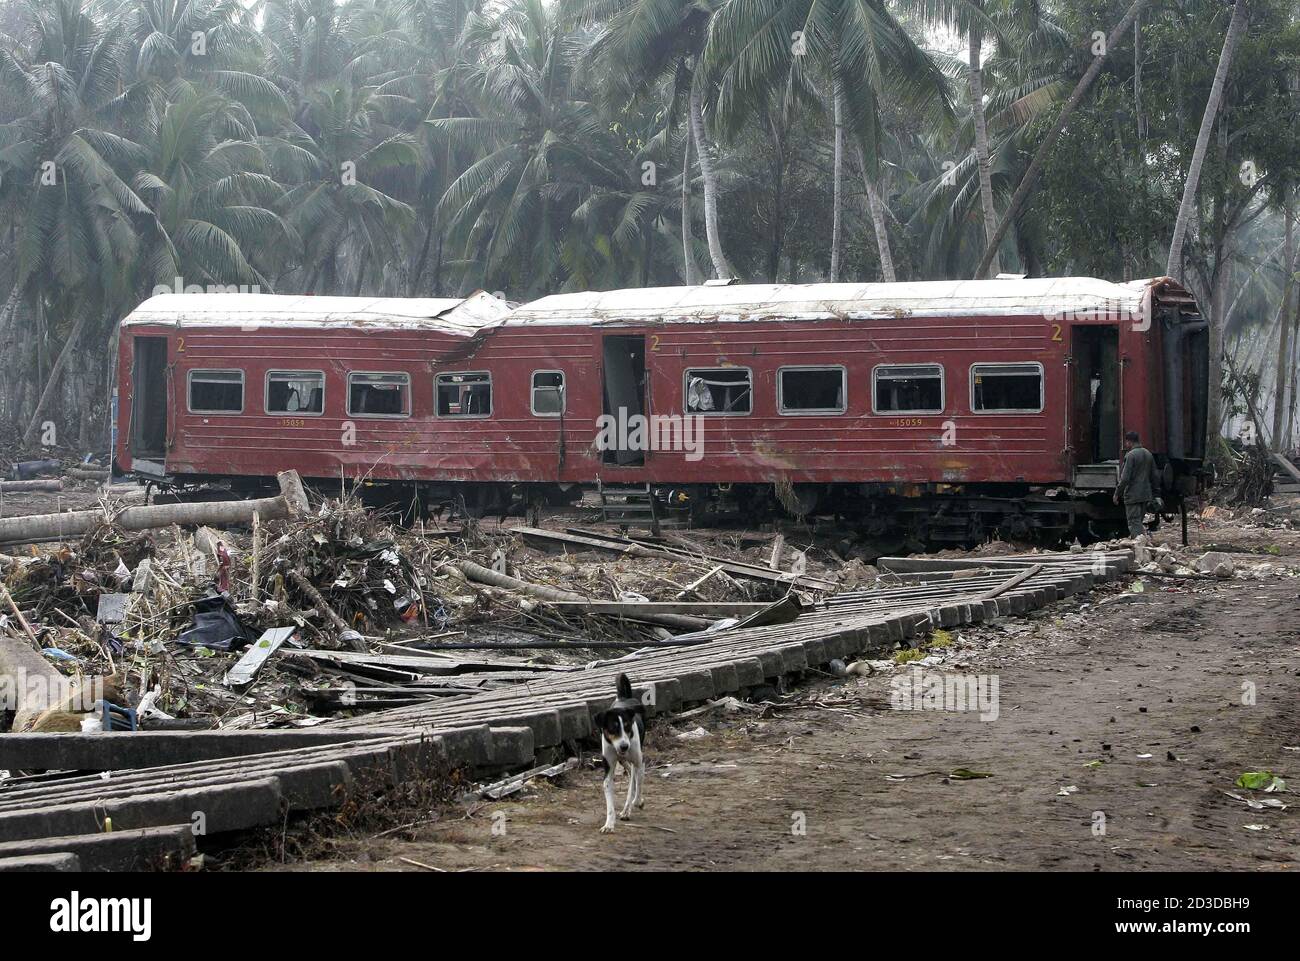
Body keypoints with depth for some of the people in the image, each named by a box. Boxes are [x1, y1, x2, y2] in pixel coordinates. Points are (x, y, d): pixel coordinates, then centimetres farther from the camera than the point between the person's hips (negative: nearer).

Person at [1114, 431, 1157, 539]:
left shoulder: (1130, 455, -13)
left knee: (1134, 522, -7)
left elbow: (1125, 478, -17)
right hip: (1146, 494, 8)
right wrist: (1153, 495, 22)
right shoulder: (1148, 454, 12)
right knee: (1139, 521, 16)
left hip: (1133, 495, -8)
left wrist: (1117, 494, -9)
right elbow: (1154, 476, 16)